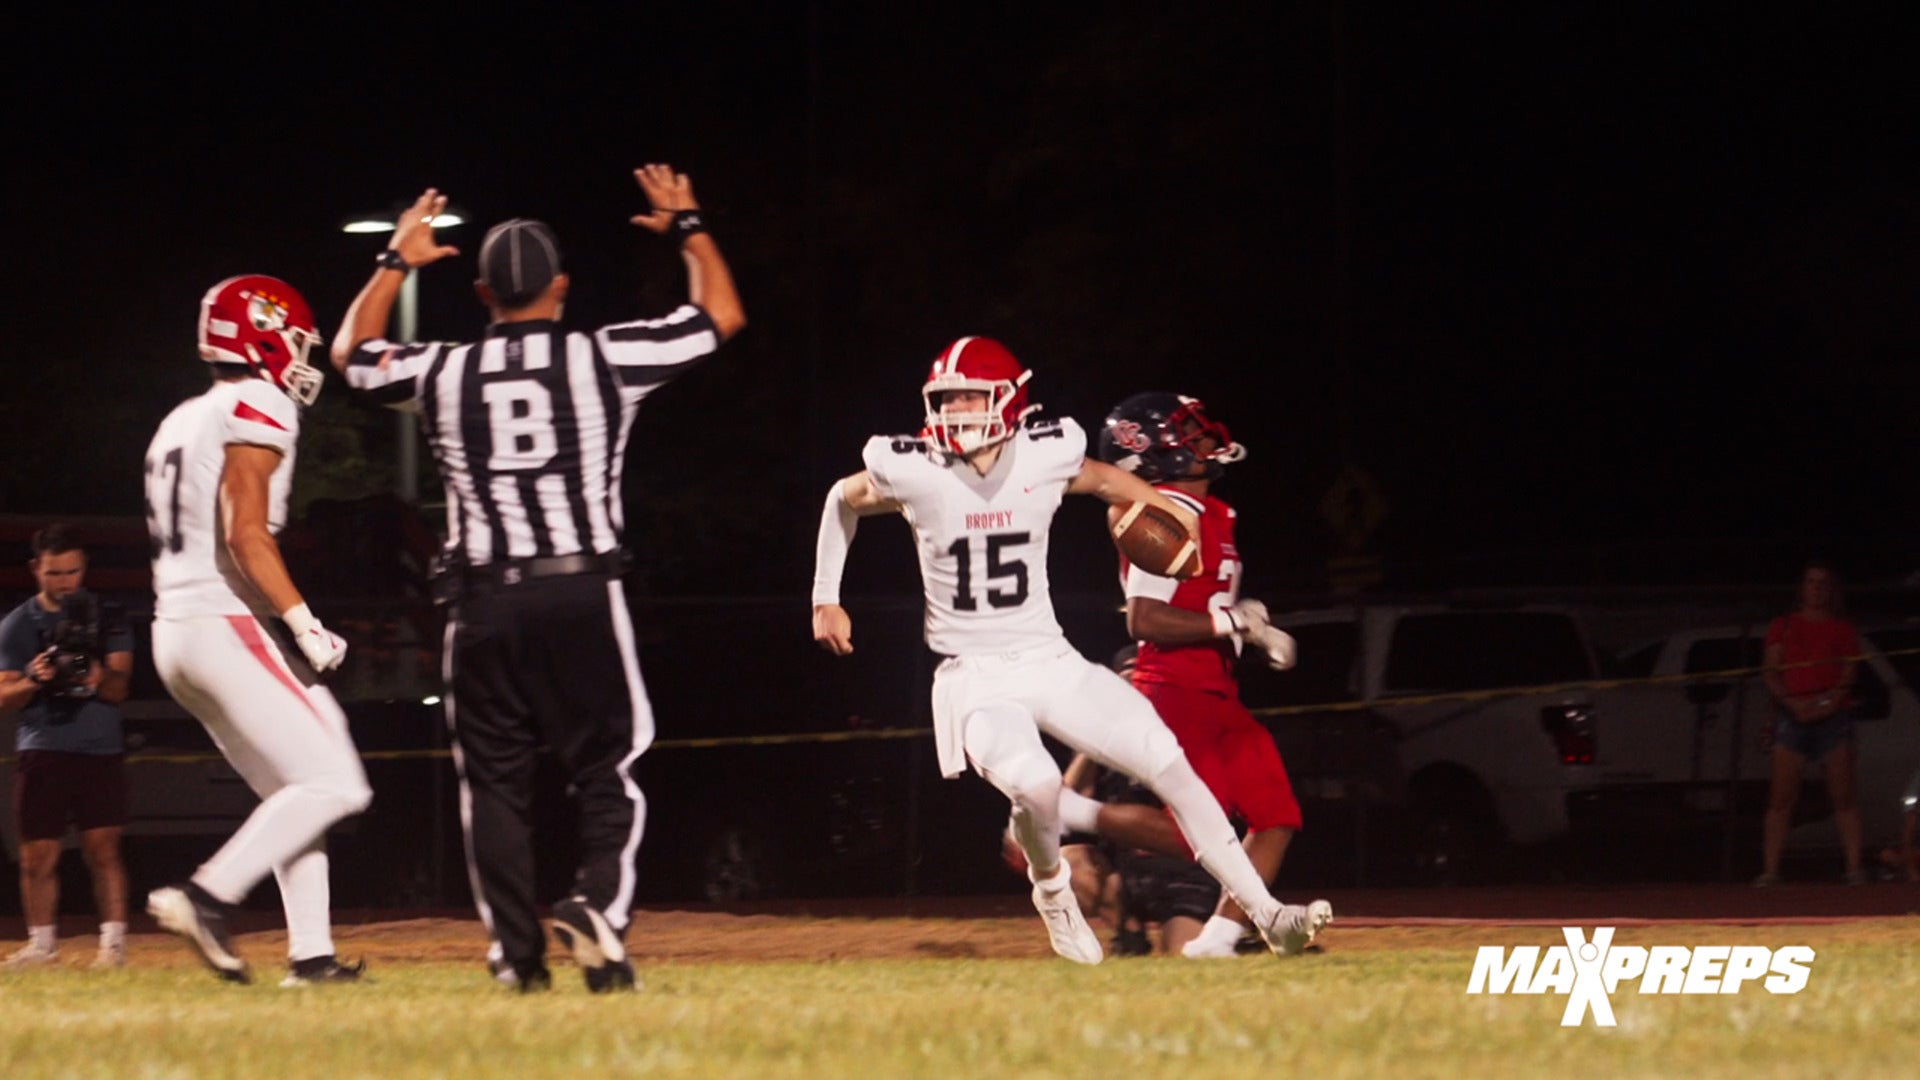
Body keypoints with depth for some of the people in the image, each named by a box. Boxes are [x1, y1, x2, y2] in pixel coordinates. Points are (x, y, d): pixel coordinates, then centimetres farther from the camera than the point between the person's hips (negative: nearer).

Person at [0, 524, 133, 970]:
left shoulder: (106, 619, 5)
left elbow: (118, 689, -1)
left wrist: (96, 675, -24)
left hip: (101, 749, -1)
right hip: (42, 749, 1)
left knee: (103, 849, -9)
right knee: (38, 854, 1)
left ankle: (113, 942, -10)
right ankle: (41, 944, 12)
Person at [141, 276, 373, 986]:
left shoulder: (183, 423, 18)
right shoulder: (258, 410, -9)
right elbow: (245, 534, -20)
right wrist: (305, 624, -18)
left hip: (178, 631, 9)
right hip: (232, 627, -9)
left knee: (292, 792, 14)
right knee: (332, 786, -9)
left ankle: (311, 954, 8)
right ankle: (208, 897, -20)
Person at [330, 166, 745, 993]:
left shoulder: (441, 375, 4)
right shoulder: (604, 359, -2)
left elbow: (353, 355, 26)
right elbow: (721, 316, 12)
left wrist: (397, 262, 35)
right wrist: (689, 229, 26)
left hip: (483, 606, 2)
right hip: (581, 597, -2)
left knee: (493, 779, 9)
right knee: (610, 769, 4)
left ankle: (516, 952, 8)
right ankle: (598, 901, -20)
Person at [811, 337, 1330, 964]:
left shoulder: (1047, 457, -5)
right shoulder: (914, 474, -11)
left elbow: (1102, 478, 18)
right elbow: (843, 500, 10)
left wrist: (1162, 508, 1)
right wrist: (826, 599, 12)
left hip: (1051, 663, 3)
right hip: (975, 678, -3)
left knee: (1169, 765, -7)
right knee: (1035, 783, -31)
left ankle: (1267, 915, -3)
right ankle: (1052, 889, 3)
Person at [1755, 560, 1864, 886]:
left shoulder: (1842, 629, 13)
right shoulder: (1784, 627, 14)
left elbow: (1849, 674, 3)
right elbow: (1771, 672, 5)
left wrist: (1828, 702, -15)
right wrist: (1792, 703, -12)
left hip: (1832, 715, 0)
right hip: (1793, 717, 0)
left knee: (1843, 796, -5)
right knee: (1781, 797, -5)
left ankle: (1854, 868, -5)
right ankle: (1770, 870, -6)